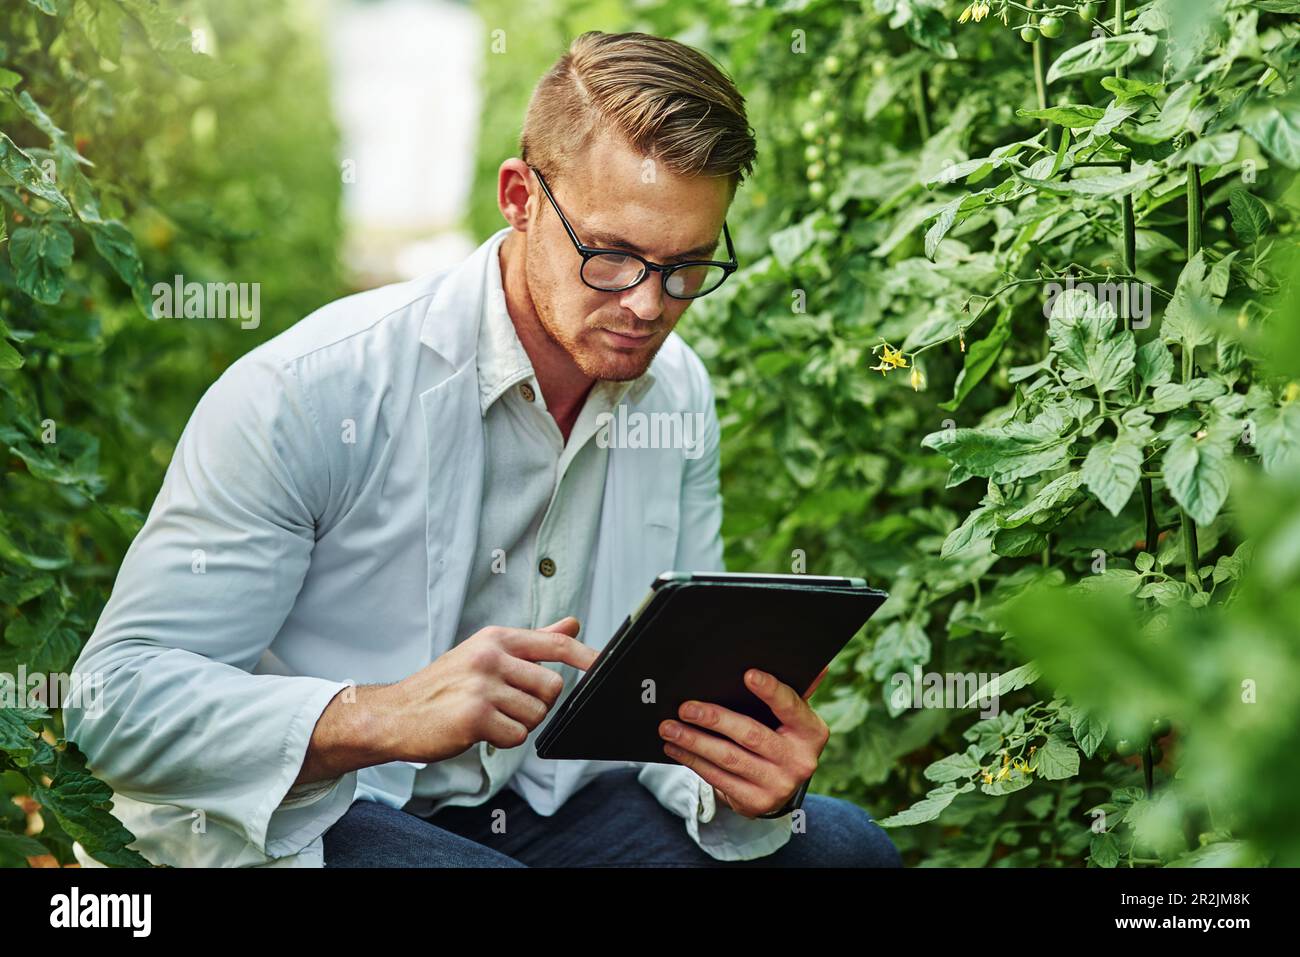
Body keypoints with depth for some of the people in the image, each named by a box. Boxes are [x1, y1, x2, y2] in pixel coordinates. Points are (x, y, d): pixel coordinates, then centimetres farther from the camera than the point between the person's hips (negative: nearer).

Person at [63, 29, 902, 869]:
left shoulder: (679, 395, 2)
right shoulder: (307, 392, -19)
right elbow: (119, 697, -22)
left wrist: (749, 783, -20)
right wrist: (386, 718, -37)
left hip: (537, 806, 6)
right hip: (298, 821, -5)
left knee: (844, 842, -14)